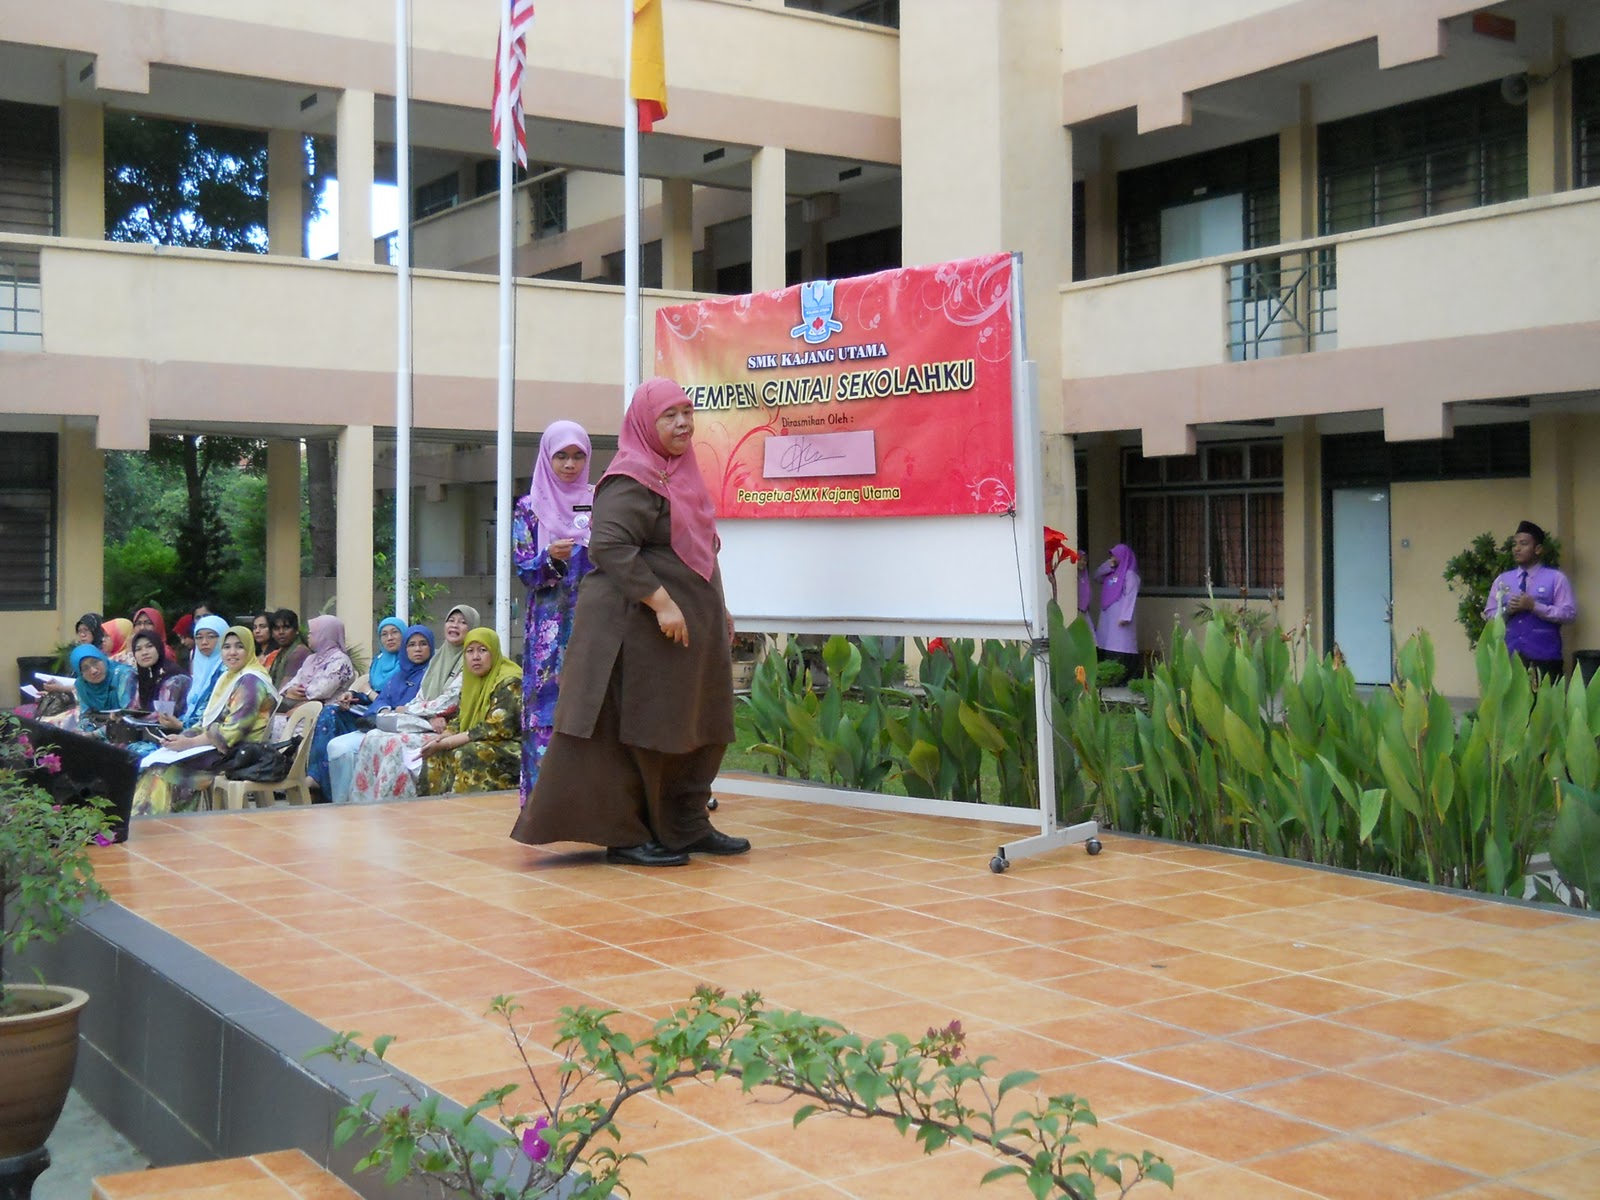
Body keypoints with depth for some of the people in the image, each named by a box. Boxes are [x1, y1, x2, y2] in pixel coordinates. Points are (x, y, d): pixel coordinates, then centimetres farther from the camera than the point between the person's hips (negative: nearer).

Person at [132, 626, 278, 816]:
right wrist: (184, 736, -1)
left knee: (165, 769, -18)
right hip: (219, 750, 9)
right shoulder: (229, 677, 17)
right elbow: (208, 722, 17)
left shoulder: (251, 681, -12)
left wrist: (190, 743, -16)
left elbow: (233, 731, -19)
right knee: (155, 763, -5)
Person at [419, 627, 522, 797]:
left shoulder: (509, 683, -16)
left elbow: (495, 729, -21)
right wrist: (440, 738, -10)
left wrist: (445, 743, -21)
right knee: (436, 755, -6)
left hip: (512, 748, -8)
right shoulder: (471, 679, 10)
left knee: (464, 756, -29)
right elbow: (461, 719, 13)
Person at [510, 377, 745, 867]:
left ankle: (687, 827, 25)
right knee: (639, 730, -3)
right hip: (638, 625, -10)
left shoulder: (680, 474, 16)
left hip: (690, 625, 10)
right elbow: (609, 546, -25)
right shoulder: (632, 481, -14)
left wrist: (717, 610, 23)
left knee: (697, 729, 13)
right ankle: (624, 837, 6)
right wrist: (661, 602, -28)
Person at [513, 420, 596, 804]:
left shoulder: (599, 503, 9)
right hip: (549, 628, -1)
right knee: (547, 705, -5)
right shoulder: (529, 508, 5)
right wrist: (550, 557, -20)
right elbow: (523, 570, -1)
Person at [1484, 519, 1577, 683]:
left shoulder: (1556, 578, 1)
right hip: (1508, 656, 3)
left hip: (1543, 657, -3)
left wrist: (1534, 606, -16)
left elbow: (1569, 614, -7)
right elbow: (1489, 615, 13)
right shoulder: (1502, 579, 13)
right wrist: (1507, 610, -9)